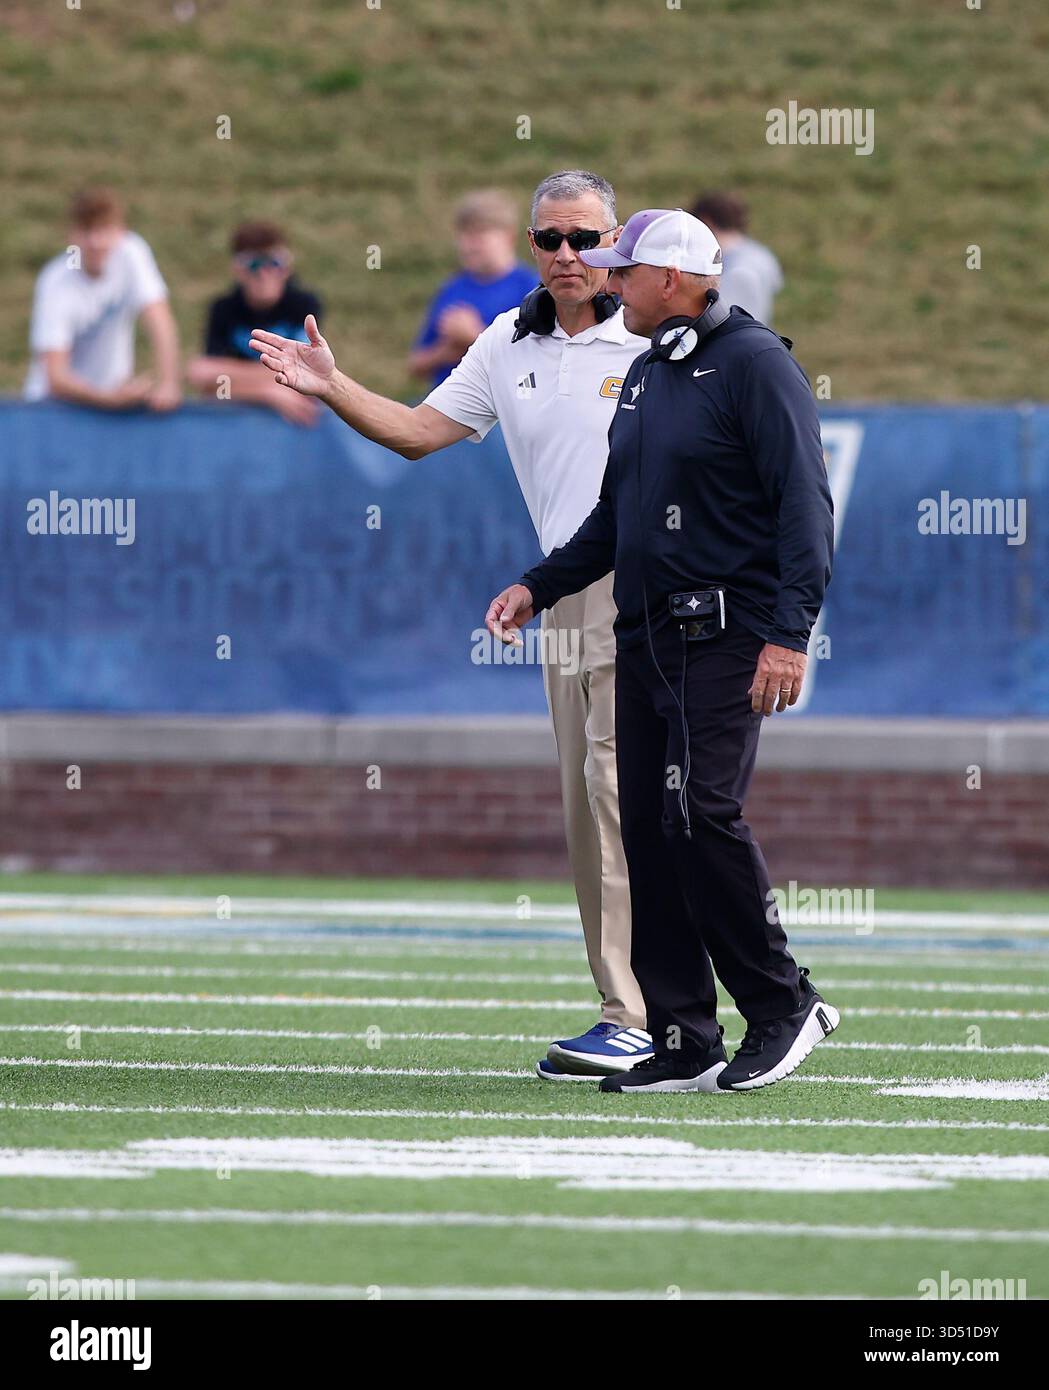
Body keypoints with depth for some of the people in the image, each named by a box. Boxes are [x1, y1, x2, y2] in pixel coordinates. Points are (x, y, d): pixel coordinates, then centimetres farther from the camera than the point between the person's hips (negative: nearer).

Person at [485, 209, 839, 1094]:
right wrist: (538, 587, 17)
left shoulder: (754, 363, -8)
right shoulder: (644, 376, 19)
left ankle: (783, 1007, -4)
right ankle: (686, 1045, 7)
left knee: (702, 814, -17)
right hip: (646, 639, 8)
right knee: (650, 830, 3)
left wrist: (789, 632, -21)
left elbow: (805, 504, -14)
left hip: (728, 638, -8)